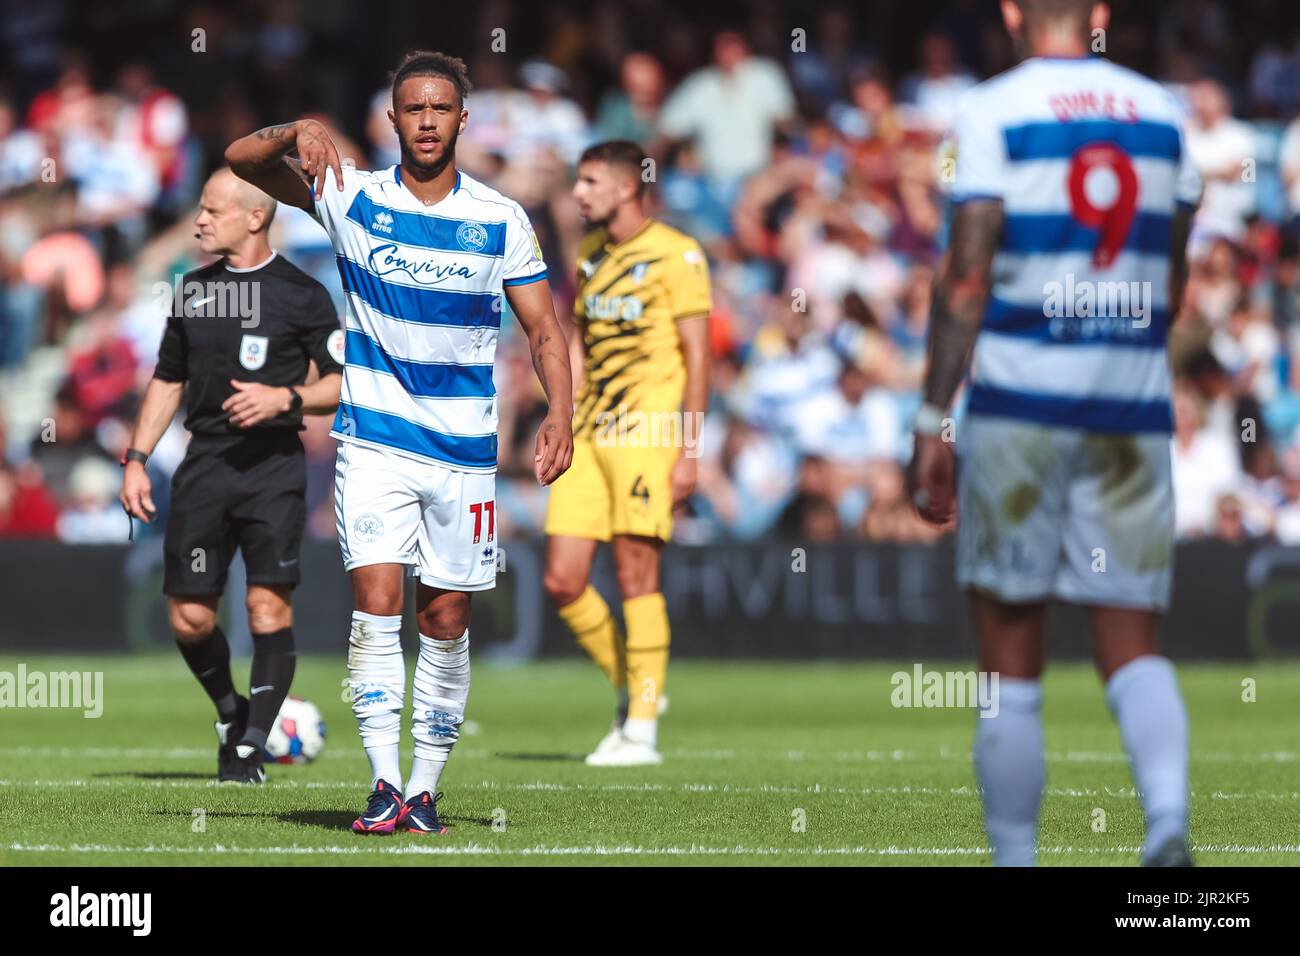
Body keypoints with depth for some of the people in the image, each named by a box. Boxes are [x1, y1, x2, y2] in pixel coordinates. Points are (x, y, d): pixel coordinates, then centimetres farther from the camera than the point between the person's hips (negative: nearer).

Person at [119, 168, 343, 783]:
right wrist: (136, 458, 13)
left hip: (273, 468, -4)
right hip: (204, 464, 4)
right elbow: (167, 380, 21)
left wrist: (285, 398, -16)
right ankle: (230, 713, 25)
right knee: (188, 616, 0)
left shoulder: (302, 294, -1)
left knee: (270, 605, -11)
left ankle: (251, 747, -3)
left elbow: (343, 383, -1)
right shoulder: (193, 290, 13)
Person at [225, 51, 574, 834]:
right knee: (376, 601, -14)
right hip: (375, 441, -1)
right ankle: (384, 783, -15)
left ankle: (426, 789, 12)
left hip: (464, 447, 1)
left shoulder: (502, 220, 1)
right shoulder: (353, 197, 0)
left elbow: (544, 330, 3)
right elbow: (241, 159, -5)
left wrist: (561, 415, -12)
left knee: (447, 622, 3)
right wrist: (300, 133, -25)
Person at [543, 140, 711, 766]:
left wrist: (689, 452, -12)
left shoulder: (675, 255, -6)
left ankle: (642, 730, -1)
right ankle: (629, 690, 18)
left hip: (647, 432, -7)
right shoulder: (589, 254, 15)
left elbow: (697, 356, -7)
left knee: (637, 578, -7)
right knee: (562, 581, 0)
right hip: (590, 434, 7)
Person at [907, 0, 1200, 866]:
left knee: (1011, 657, 6)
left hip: (1021, 401, -3)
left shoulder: (994, 113, -6)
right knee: (1130, 643, 5)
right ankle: (1169, 819, -19)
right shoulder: (1161, 112, 8)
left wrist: (934, 422, -8)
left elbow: (967, 280, -11)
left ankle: (1015, 857, 8)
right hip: (1133, 405, 3)